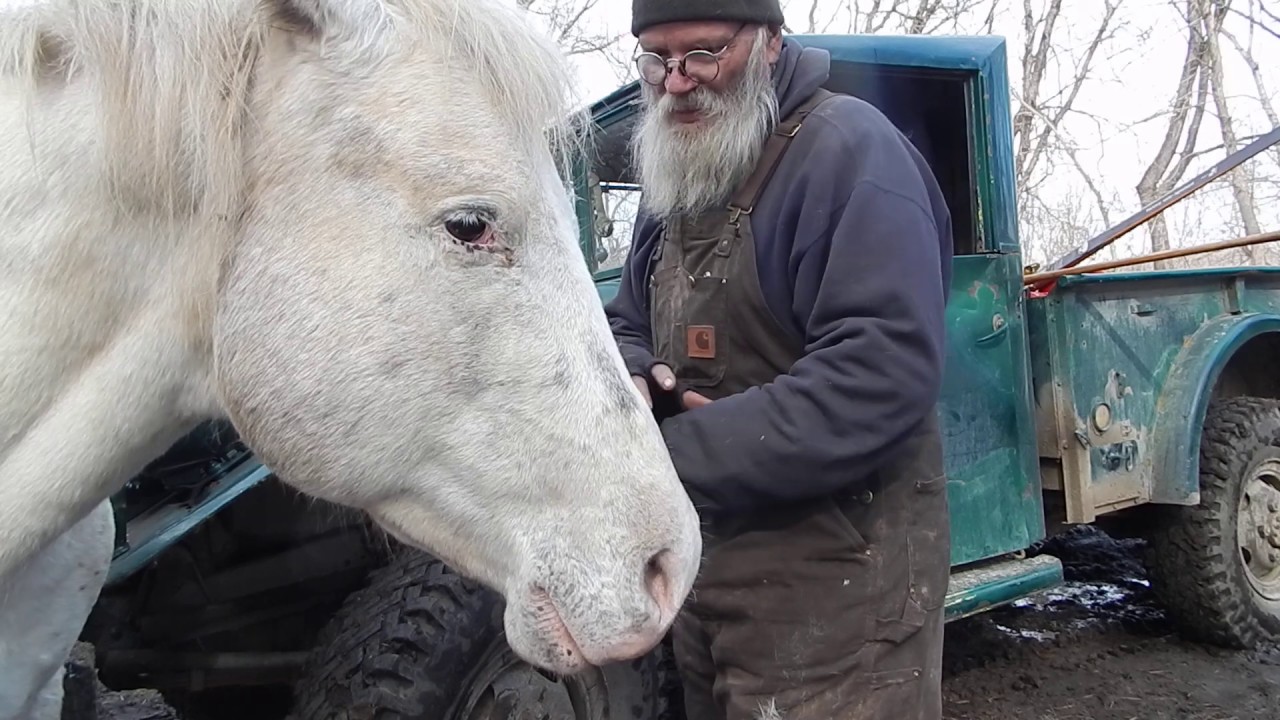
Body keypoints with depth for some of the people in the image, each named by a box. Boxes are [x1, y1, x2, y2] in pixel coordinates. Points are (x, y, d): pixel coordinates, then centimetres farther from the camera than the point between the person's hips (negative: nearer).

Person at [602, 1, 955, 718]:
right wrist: (630, 379, -7)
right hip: (702, 564, 8)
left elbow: (883, 374, -26)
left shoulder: (848, 147, -15)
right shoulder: (674, 178, 12)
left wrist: (677, 451, -25)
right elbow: (626, 325, 19)